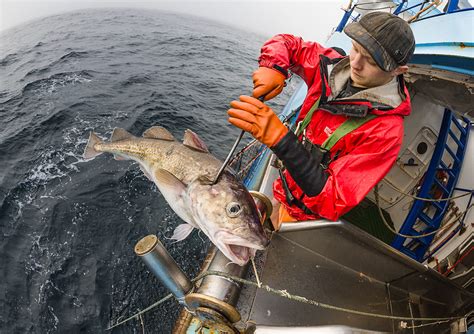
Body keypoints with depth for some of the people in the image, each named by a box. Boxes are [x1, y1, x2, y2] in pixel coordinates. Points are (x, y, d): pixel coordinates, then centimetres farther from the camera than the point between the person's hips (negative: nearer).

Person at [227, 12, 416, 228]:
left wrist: (279, 138, -45)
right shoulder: (334, 67, -11)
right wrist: (273, 69, -22)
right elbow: (285, 44, 3)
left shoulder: (386, 130, -29)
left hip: (305, 213, -5)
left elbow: (333, 202, -34)